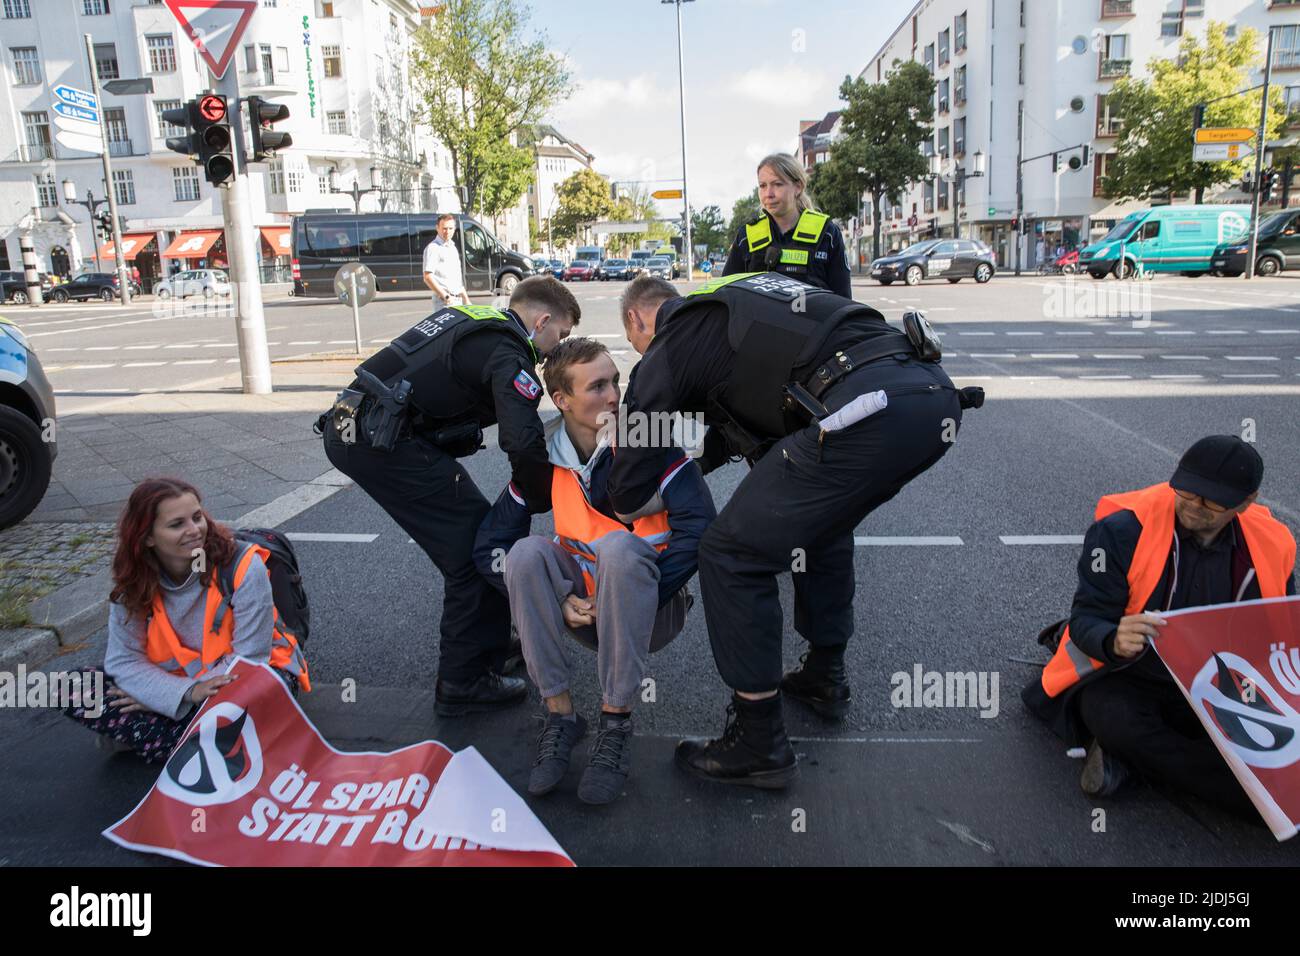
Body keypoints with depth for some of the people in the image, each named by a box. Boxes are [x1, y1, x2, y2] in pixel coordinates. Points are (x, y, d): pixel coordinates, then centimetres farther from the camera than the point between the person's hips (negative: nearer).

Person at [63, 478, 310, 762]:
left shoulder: (243, 566, -22)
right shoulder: (133, 581, -10)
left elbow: (249, 659, -19)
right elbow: (124, 660, -11)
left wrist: (163, 697, -18)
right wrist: (187, 692, -29)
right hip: (178, 681, 4)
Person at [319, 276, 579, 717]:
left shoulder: (462, 317, 20)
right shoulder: (508, 353, -9)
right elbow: (524, 445, -21)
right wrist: (545, 502, -5)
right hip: (387, 444, -10)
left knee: (471, 528, 20)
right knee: (475, 550, -3)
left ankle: (488, 638, 33)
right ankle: (464, 683, 6)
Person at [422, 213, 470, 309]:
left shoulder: (453, 248, 20)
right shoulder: (433, 248, -7)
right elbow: (428, 277, -16)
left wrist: (466, 299, 23)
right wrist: (445, 296, -20)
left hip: (458, 301, 9)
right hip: (444, 301, -9)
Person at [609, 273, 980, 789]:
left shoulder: (670, 342, 10)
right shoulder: (731, 304, 33)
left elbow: (631, 494, 11)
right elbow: (734, 420, 44)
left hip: (864, 413, -9)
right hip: (936, 396, 9)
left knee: (732, 553, 2)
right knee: (821, 518, 32)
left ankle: (758, 744, 12)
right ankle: (825, 677, 43)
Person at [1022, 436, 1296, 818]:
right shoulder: (1122, 530, -16)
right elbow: (1087, 619, -17)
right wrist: (1114, 642, -41)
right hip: (1125, 677, -4)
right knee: (1117, 721, -39)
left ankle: (1130, 757, -11)